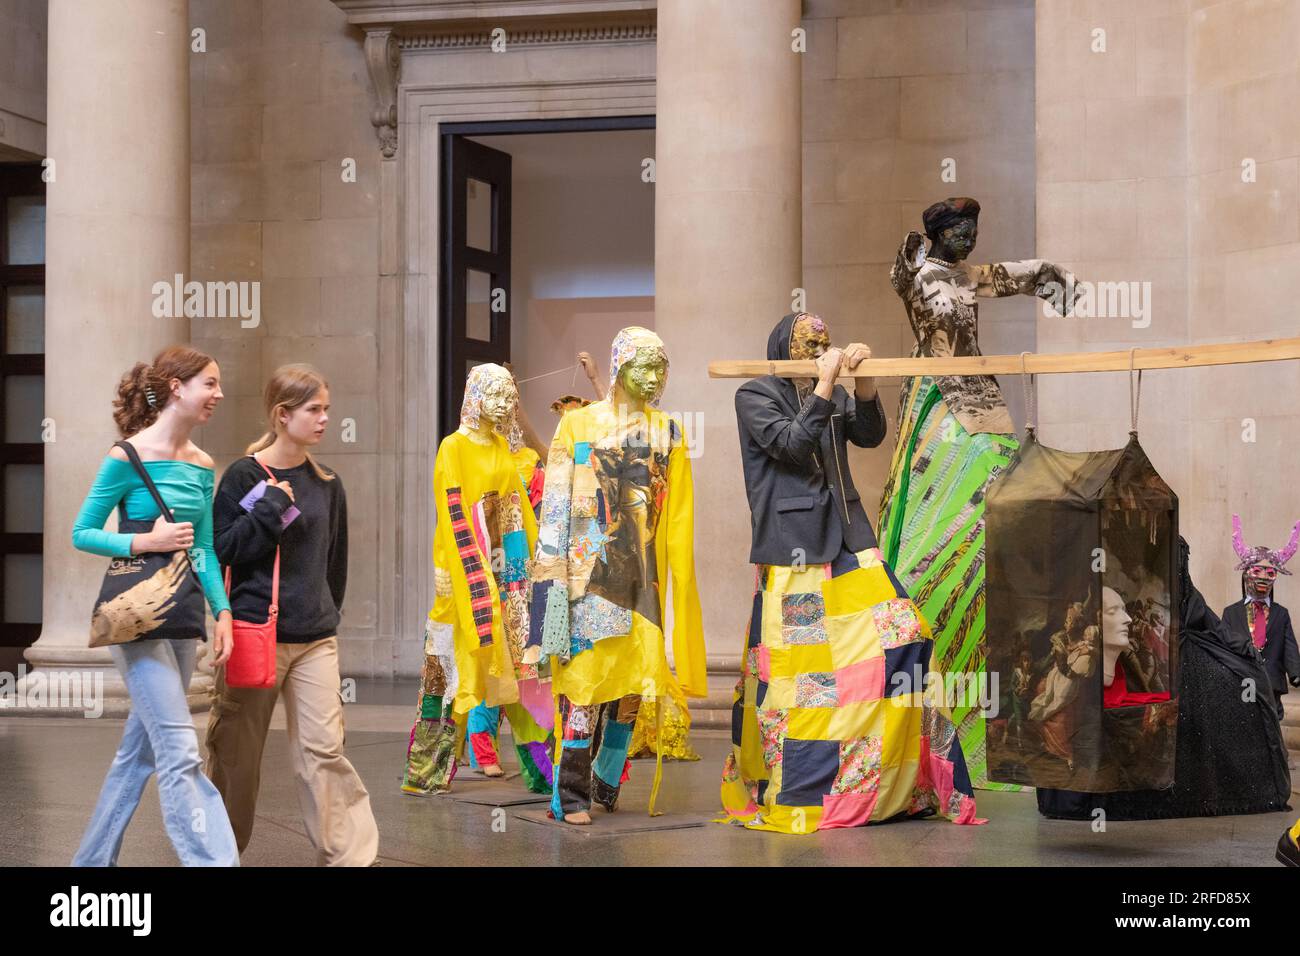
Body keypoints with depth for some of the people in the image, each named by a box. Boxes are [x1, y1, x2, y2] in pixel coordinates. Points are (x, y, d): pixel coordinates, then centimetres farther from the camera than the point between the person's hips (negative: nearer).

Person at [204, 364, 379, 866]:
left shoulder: (327, 485, 8)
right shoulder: (244, 477, -4)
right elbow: (223, 551, -8)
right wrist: (271, 508, -16)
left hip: (315, 639, 3)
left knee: (324, 748, -6)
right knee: (237, 751, 8)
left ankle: (353, 857, -7)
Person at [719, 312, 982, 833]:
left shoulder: (833, 396, 16)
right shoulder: (754, 396, -1)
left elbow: (871, 435, 4)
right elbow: (792, 444, -15)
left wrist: (862, 382, -9)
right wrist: (825, 384, -15)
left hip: (847, 539, 6)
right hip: (792, 548, -6)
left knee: (896, 633, -4)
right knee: (795, 664, -5)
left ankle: (895, 783, 5)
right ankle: (790, 793, 4)